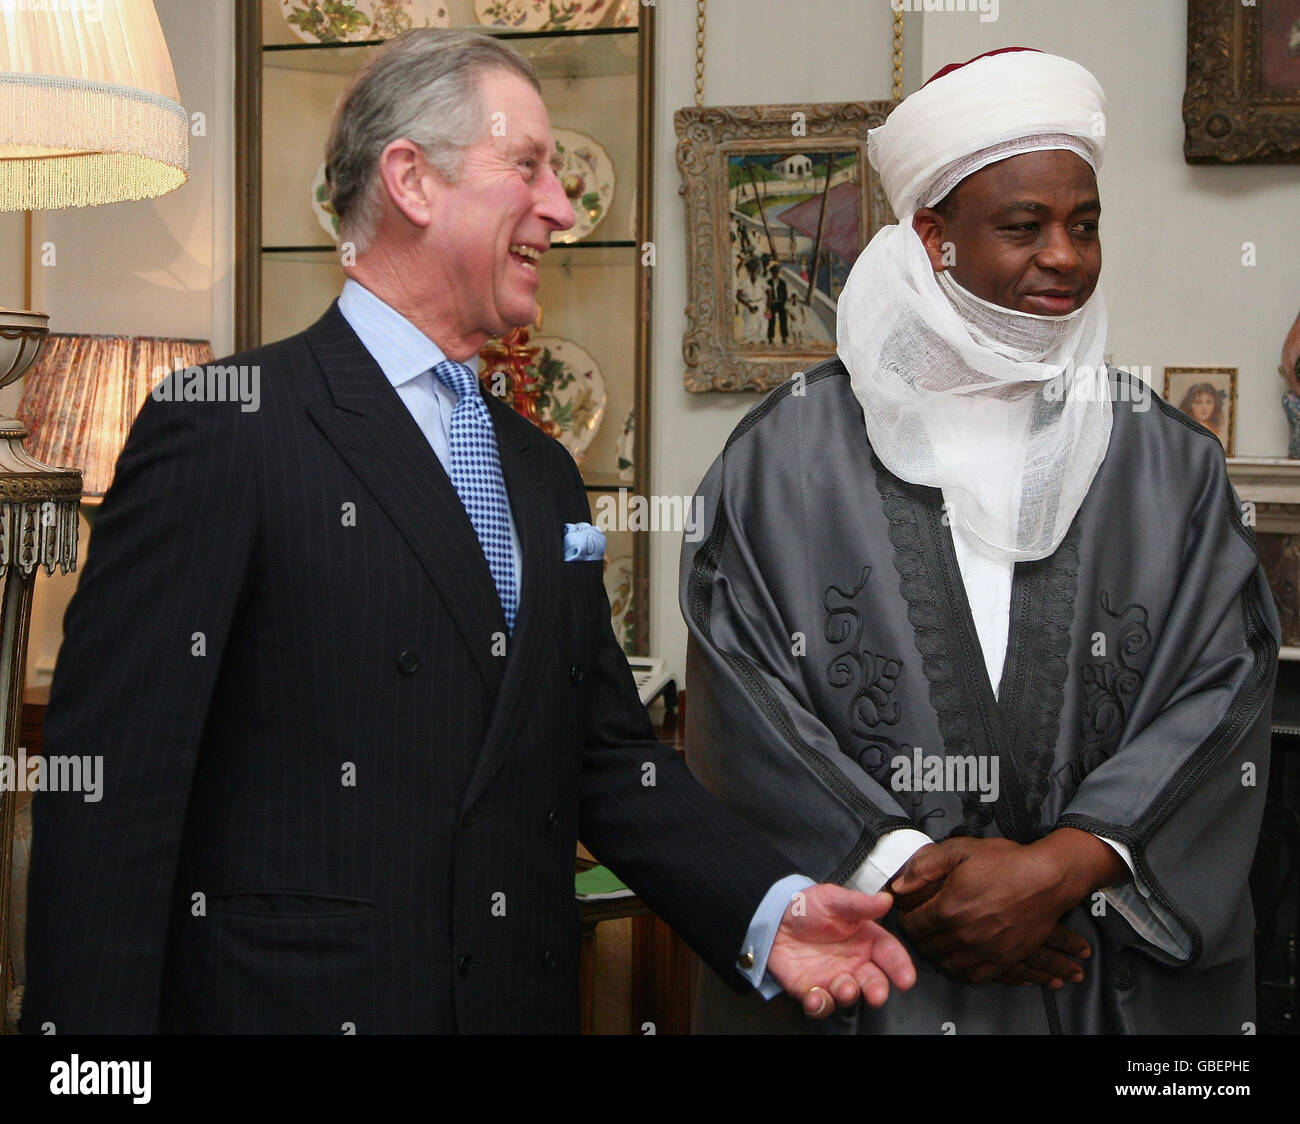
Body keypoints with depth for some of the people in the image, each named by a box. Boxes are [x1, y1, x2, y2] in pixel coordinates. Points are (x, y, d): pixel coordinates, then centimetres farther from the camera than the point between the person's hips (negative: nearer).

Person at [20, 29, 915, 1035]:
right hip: (294, 998, -6)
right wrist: (85, 1026, -17)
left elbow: (609, 754, 12)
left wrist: (767, 908, -3)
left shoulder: (544, 473, 14)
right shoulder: (221, 433, -10)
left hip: (526, 999, 7)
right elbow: (112, 790, -13)